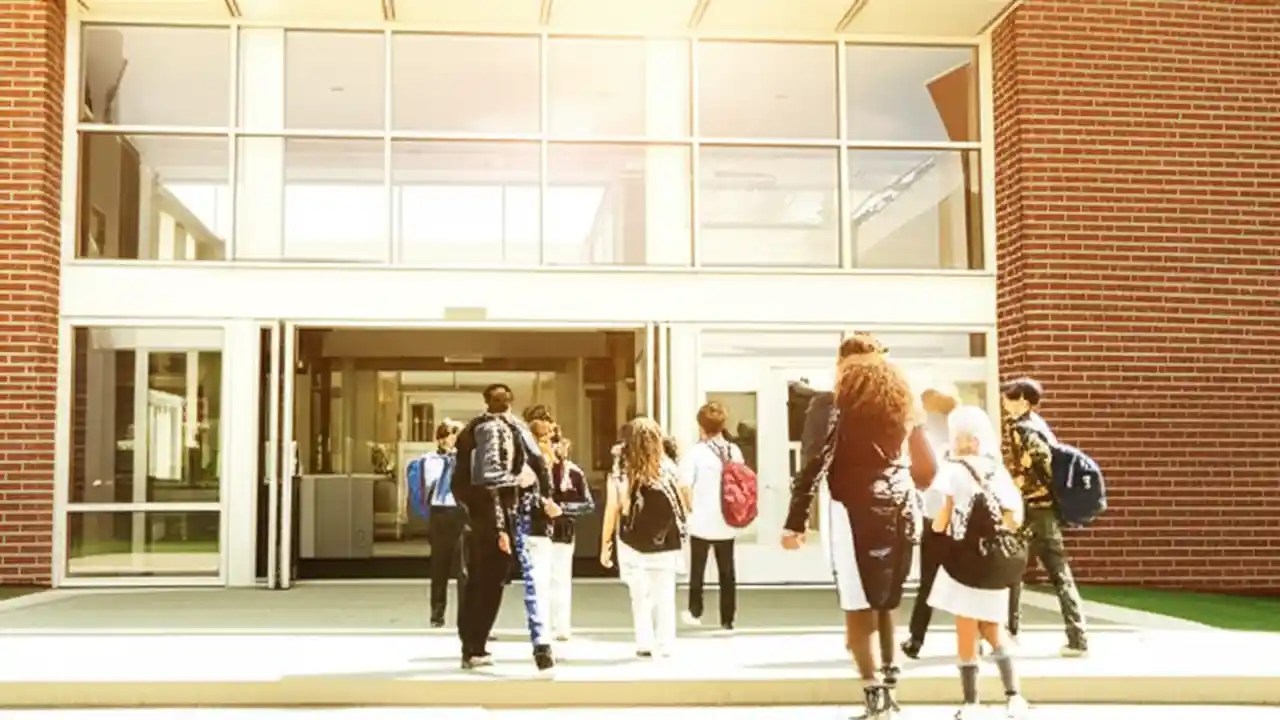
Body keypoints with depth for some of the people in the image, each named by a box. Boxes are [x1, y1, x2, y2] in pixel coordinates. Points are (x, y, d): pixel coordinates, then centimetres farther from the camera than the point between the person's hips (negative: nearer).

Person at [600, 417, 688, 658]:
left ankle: (645, 643, 12)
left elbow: (612, 510, -5)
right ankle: (664, 644, 14)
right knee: (664, 595, 12)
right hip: (665, 543, 1)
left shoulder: (620, 471, -7)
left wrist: (605, 545, 3)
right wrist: (680, 534, 12)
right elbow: (682, 505, -2)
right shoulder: (668, 468, -5)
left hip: (633, 544, 0)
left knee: (640, 595, 13)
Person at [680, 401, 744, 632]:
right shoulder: (734, 451, 1)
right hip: (727, 522, 3)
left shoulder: (695, 452, -10)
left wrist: (689, 507, 3)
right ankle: (727, 619, 11)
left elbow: (684, 487, -13)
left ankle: (695, 612, 24)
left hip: (702, 521, -3)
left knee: (697, 569, 14)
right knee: (727, 572, 9)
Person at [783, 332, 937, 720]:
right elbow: (926, 466, 14)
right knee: (885, 602, 19)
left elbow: (814, 465, -11)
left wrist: (796, 522, -11)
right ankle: (888, 680, 21)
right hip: (899, 510, 5)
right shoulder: (900, 401, 14)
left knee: (858, 607, -1)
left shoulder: (833, 403, -2)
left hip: (856, 512, -5)